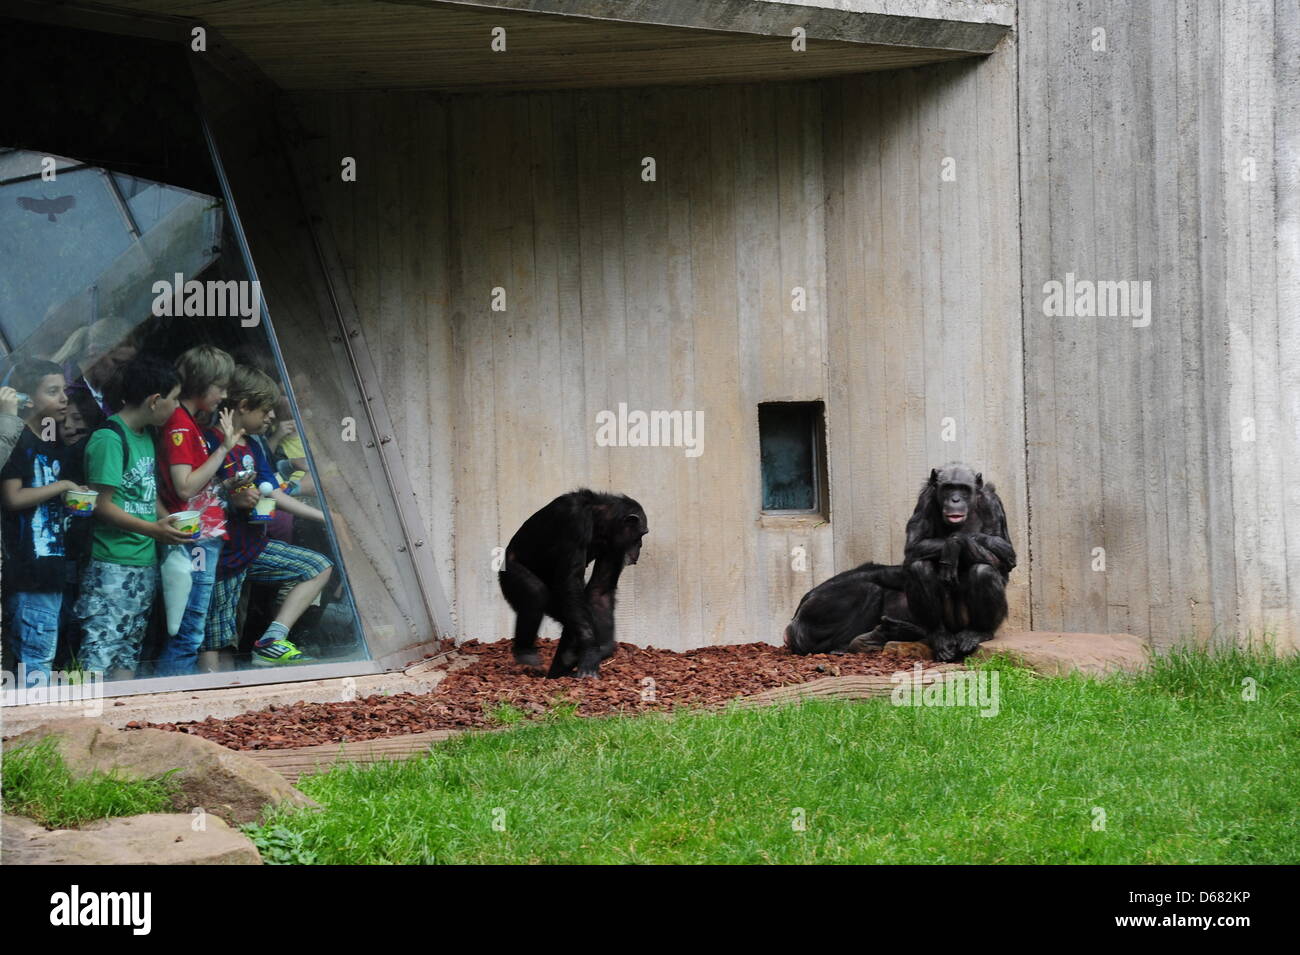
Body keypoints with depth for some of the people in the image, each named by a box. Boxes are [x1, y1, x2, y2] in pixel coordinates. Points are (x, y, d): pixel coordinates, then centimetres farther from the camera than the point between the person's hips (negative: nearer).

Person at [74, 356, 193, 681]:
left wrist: (168, 521, 3)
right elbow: (102, 505, -17)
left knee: (129, 653, 11)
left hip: (144, 564, 9)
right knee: (99, 653, -12)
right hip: (113, 567, -9)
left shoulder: (145, 437, 13)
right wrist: (152, 529, -23)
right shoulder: (109, 439, -14)